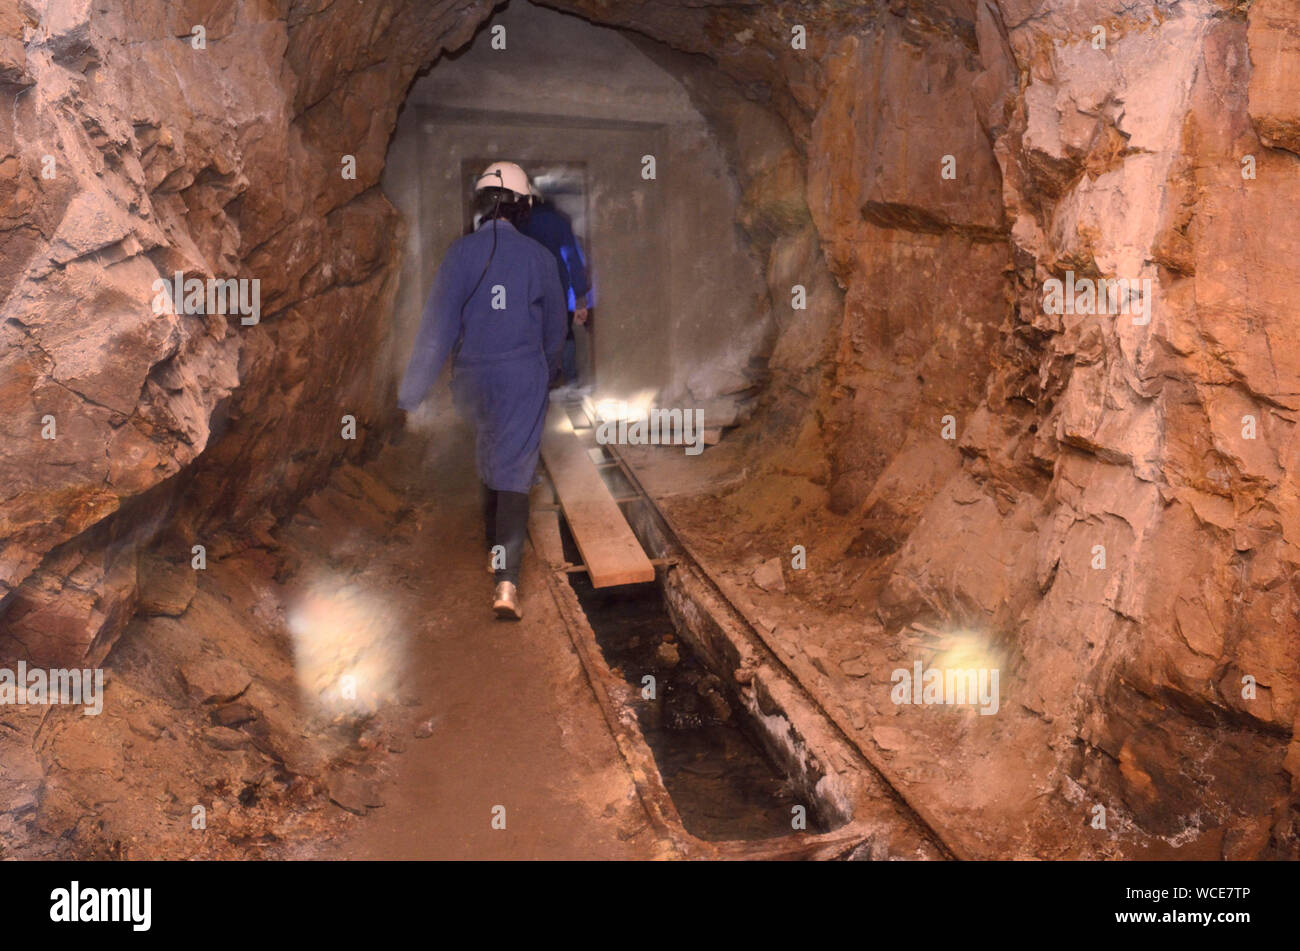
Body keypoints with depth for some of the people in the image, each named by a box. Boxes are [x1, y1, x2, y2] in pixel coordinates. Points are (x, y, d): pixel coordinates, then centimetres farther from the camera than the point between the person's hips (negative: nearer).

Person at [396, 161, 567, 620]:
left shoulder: (462, 251, -7)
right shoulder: (538, 256, -3)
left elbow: (439, 323, -11)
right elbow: (555, 327, 7)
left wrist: (413, 390, -8)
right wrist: (548, 370, 26)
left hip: (473, 376, 2)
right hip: (525, 375, -1)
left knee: (489, 449, 24)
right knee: (515, 471, -3)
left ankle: (494, 543, 41)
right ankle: (506, 580, -14)